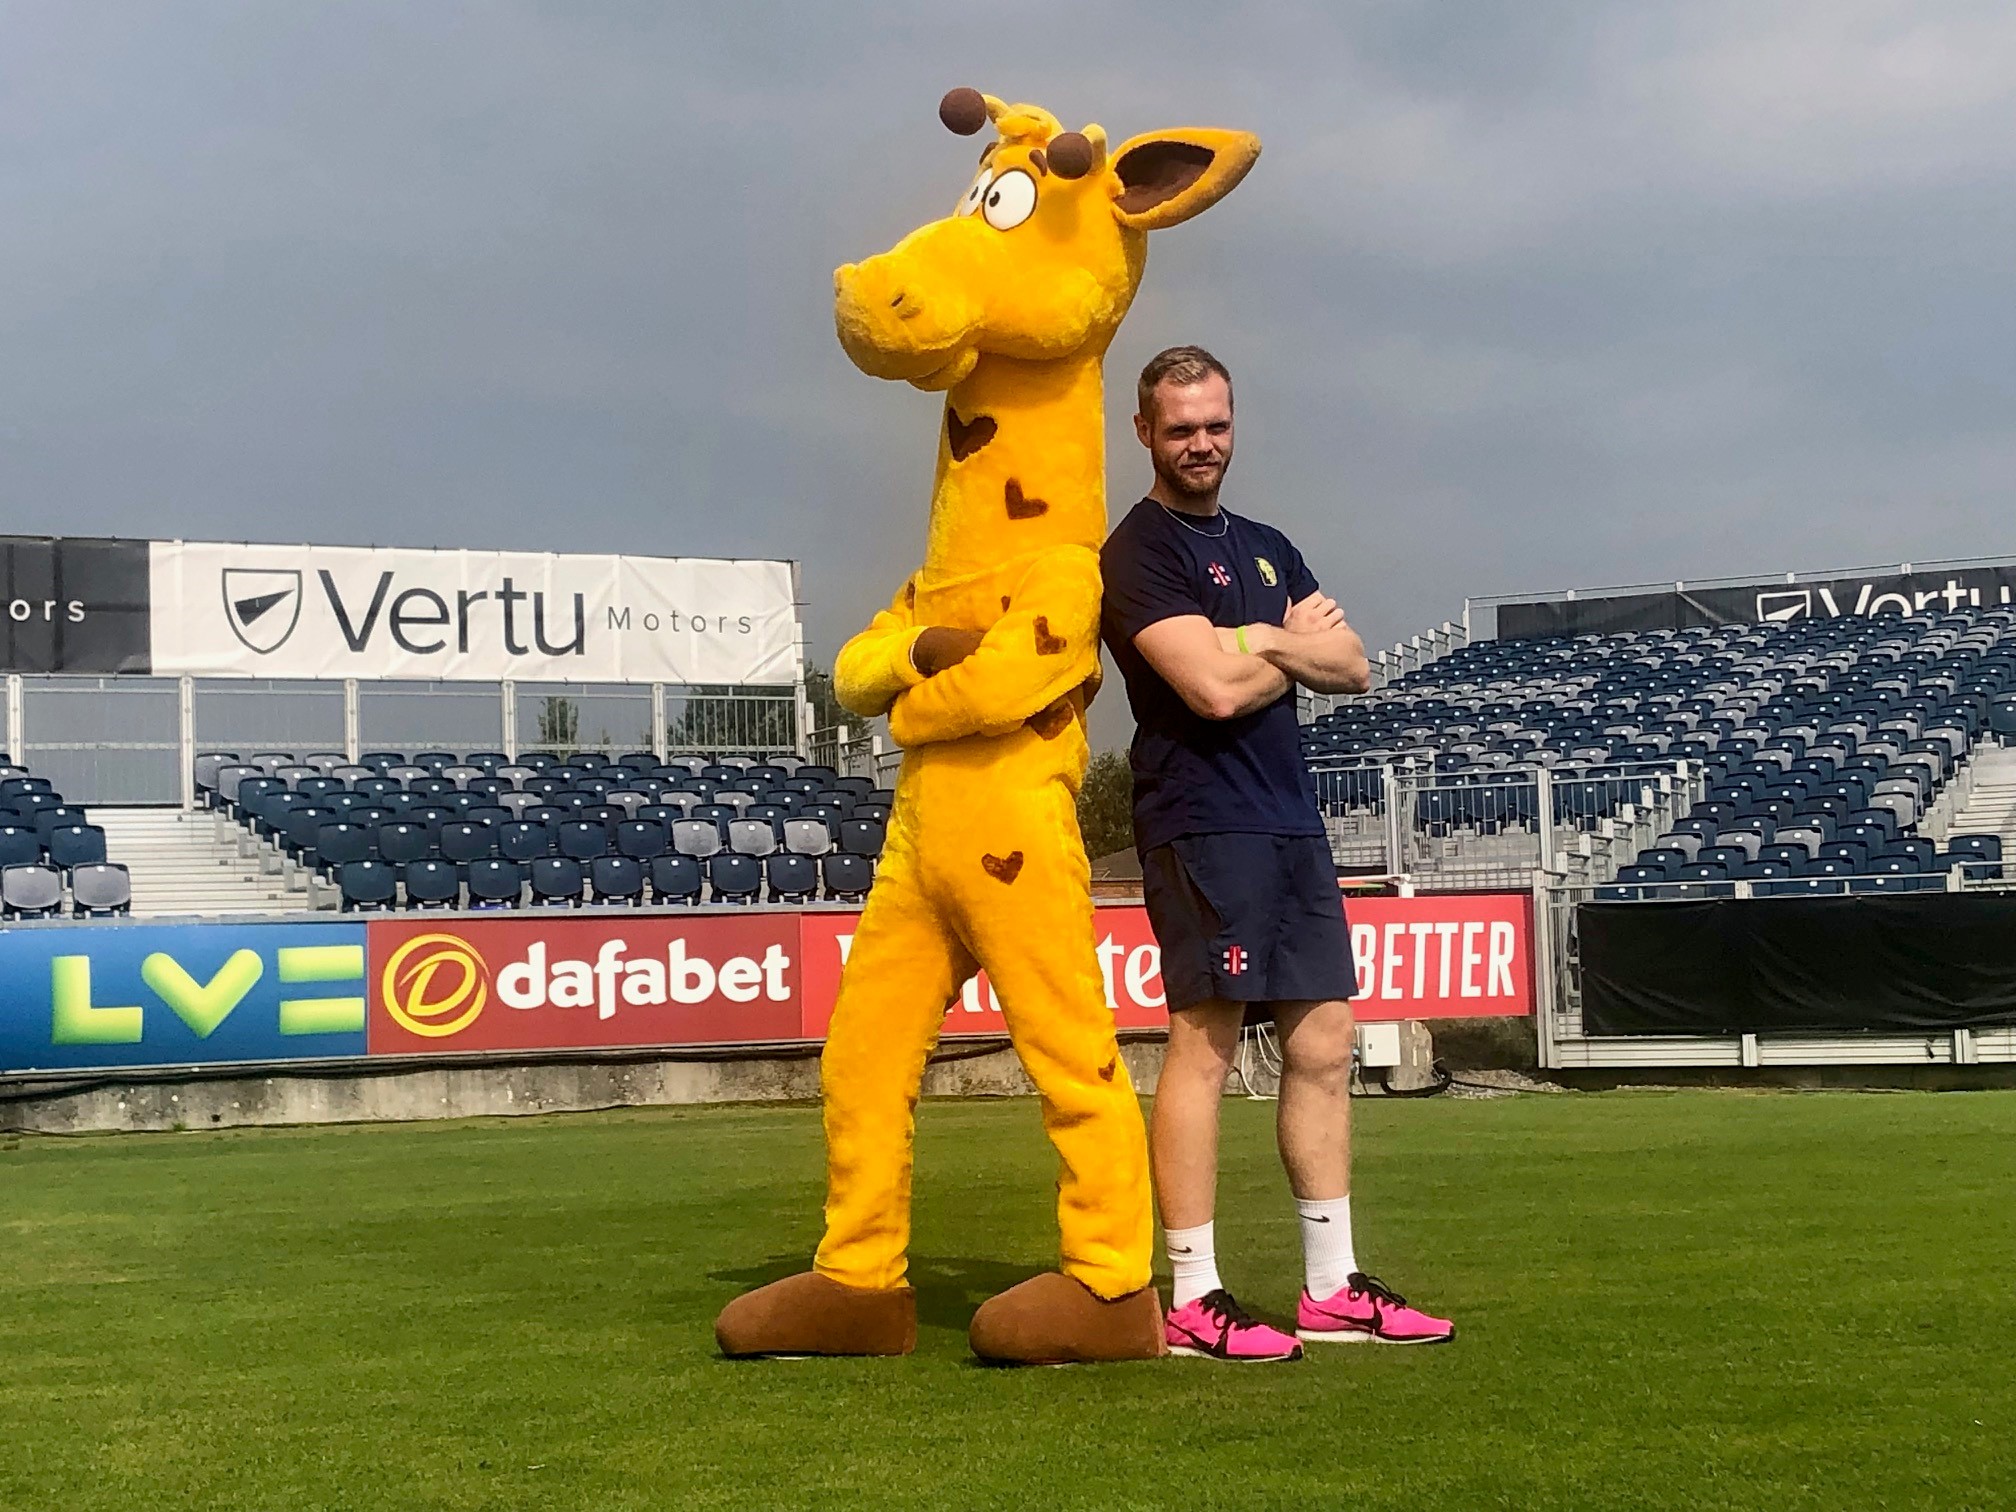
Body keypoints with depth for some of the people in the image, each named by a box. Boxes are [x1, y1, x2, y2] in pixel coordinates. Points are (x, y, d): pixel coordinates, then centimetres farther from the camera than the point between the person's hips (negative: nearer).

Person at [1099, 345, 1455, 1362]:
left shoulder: (1265, 548, 21)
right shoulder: (1139, 550, -5)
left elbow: (1352, 668, 11)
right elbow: (1215, 689, -17)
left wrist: (1261, 642, -7)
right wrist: (1300, 648, 1)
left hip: (1292, 822, 8)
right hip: (1203, 826, -8)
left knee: (1322, 1047, 8)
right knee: (1204, 1046, -9)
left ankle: (1332, 1289, 14)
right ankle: (1193, 1302, -5)